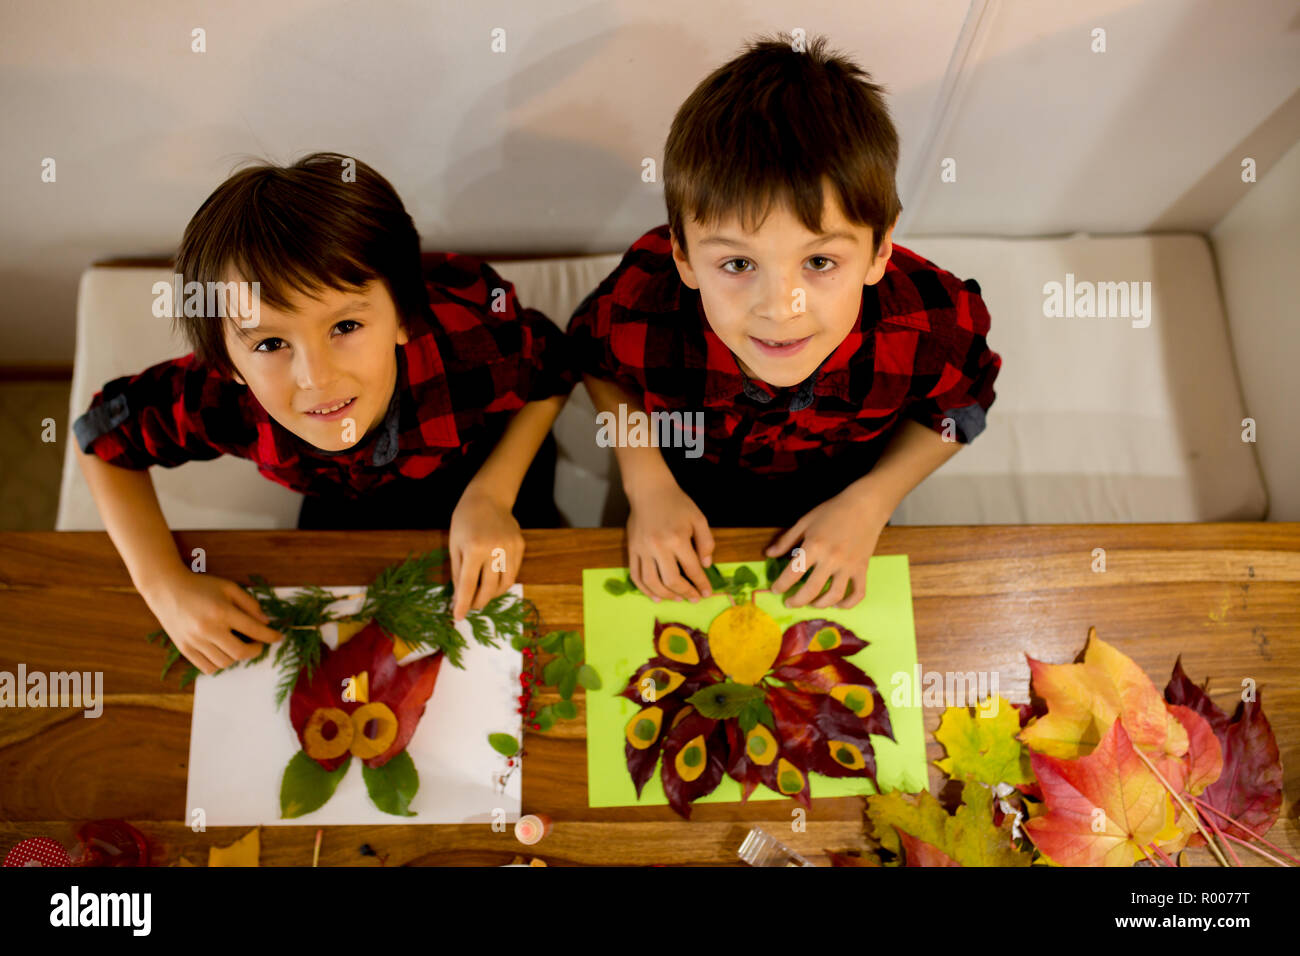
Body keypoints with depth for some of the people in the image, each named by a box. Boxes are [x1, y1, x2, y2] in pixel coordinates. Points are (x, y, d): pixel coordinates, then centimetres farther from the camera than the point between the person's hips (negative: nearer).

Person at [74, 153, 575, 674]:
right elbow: (103, 435, -17)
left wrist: (493, 495, -33)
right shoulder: (219, 400, -39)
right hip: (344, 501, 1)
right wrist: (166, 587, -28)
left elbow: (552, 375, -19)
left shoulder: (471, 330, -44)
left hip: (484, 464, 0)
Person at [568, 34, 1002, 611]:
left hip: (838, 483, 1)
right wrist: (647, 486, -20)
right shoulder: (638, 310, -38)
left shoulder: (933, 327, -36)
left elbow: (955, 410, -10)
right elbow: (597, 363, -11)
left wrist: (870, 504, -21)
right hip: (691, 478, 0)